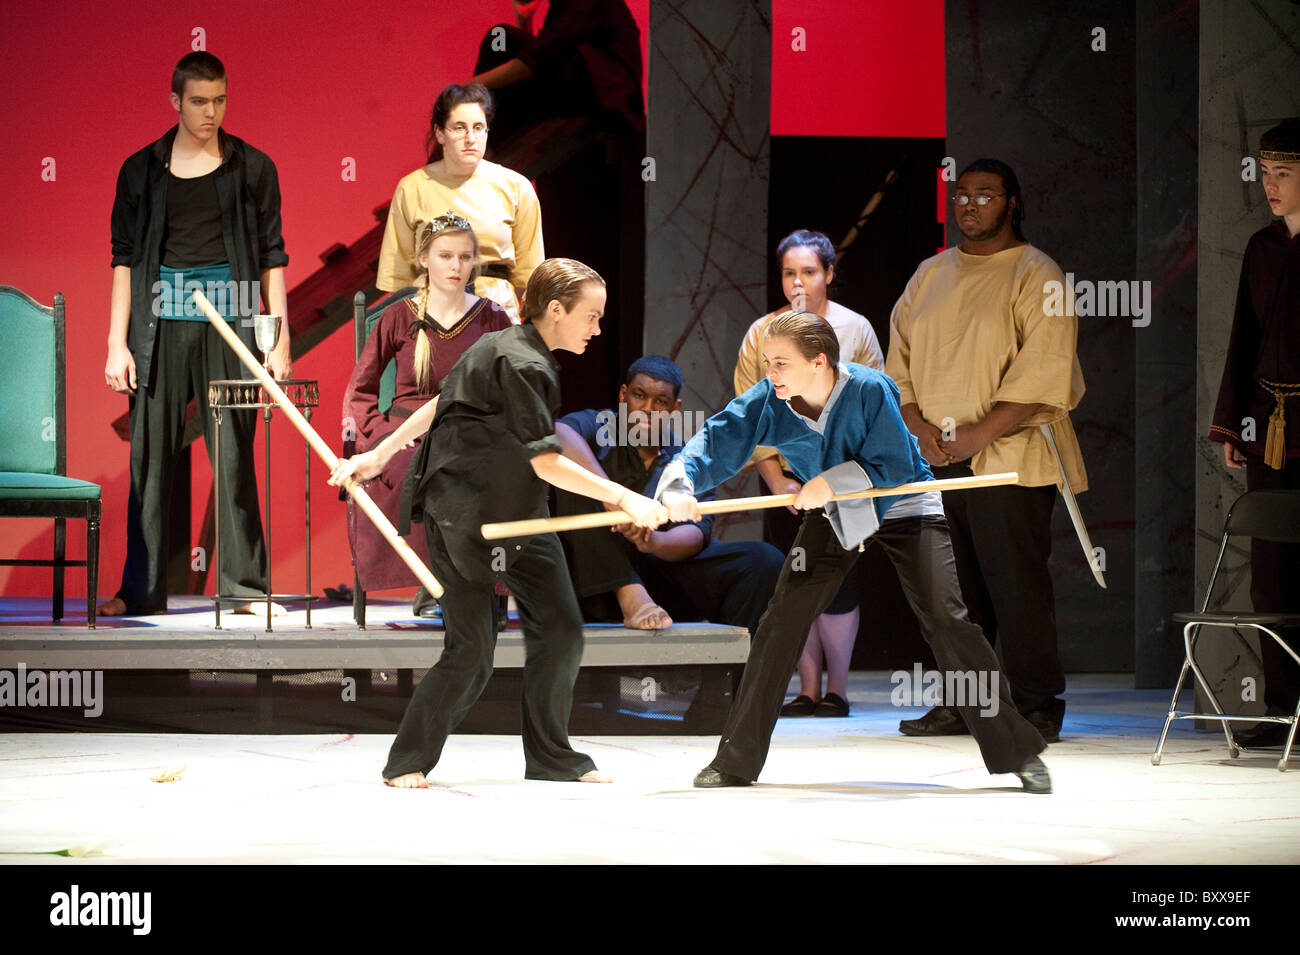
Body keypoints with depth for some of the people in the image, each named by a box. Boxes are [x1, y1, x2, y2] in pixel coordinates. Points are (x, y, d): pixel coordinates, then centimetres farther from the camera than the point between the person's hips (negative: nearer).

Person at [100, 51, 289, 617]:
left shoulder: (251, 168, 7)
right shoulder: (142, 171, 8)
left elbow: (272, 256, 7)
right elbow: (125, 258, 8)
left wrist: (280, 339, 1)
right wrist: (117, 344, 2)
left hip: (230, 321, -1)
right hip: (161, 325, 1)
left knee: (234, 456, -2)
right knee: (151, 456, 0)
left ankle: (244, 586, 5)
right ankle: (140, 590, 6)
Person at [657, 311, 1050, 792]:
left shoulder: (869, 389, -29)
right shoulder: (767, 401, -20)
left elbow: (895, 466, -25)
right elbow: (715, 441, -25)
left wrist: (832, 480, -34)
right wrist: (679, 486, -44)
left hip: (901, 505, -3)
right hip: (830, 513, 4)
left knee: (945, 619, -14)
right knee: (782, 621, -8)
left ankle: (1018, 752, -6)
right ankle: (737, 759, 1)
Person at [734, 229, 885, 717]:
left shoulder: (855, 329, 0)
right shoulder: (761, 333, 4)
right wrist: (777, 479, -4)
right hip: (782, 478, 2)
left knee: (836, 584, -6)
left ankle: (836, 690, 2)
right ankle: (808, 690, 7)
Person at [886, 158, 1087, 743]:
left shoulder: (1036, 275, -3)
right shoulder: (930, 275, 16)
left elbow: (1043, 372, -12)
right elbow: (900, 355, 15)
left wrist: (981, 433, -17)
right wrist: (919, 426, -2)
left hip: (1009, 455, -6)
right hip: (939, 456, 6)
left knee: (1017, 586, -7)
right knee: (957, 586, 8)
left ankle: (1038, 711, -3)